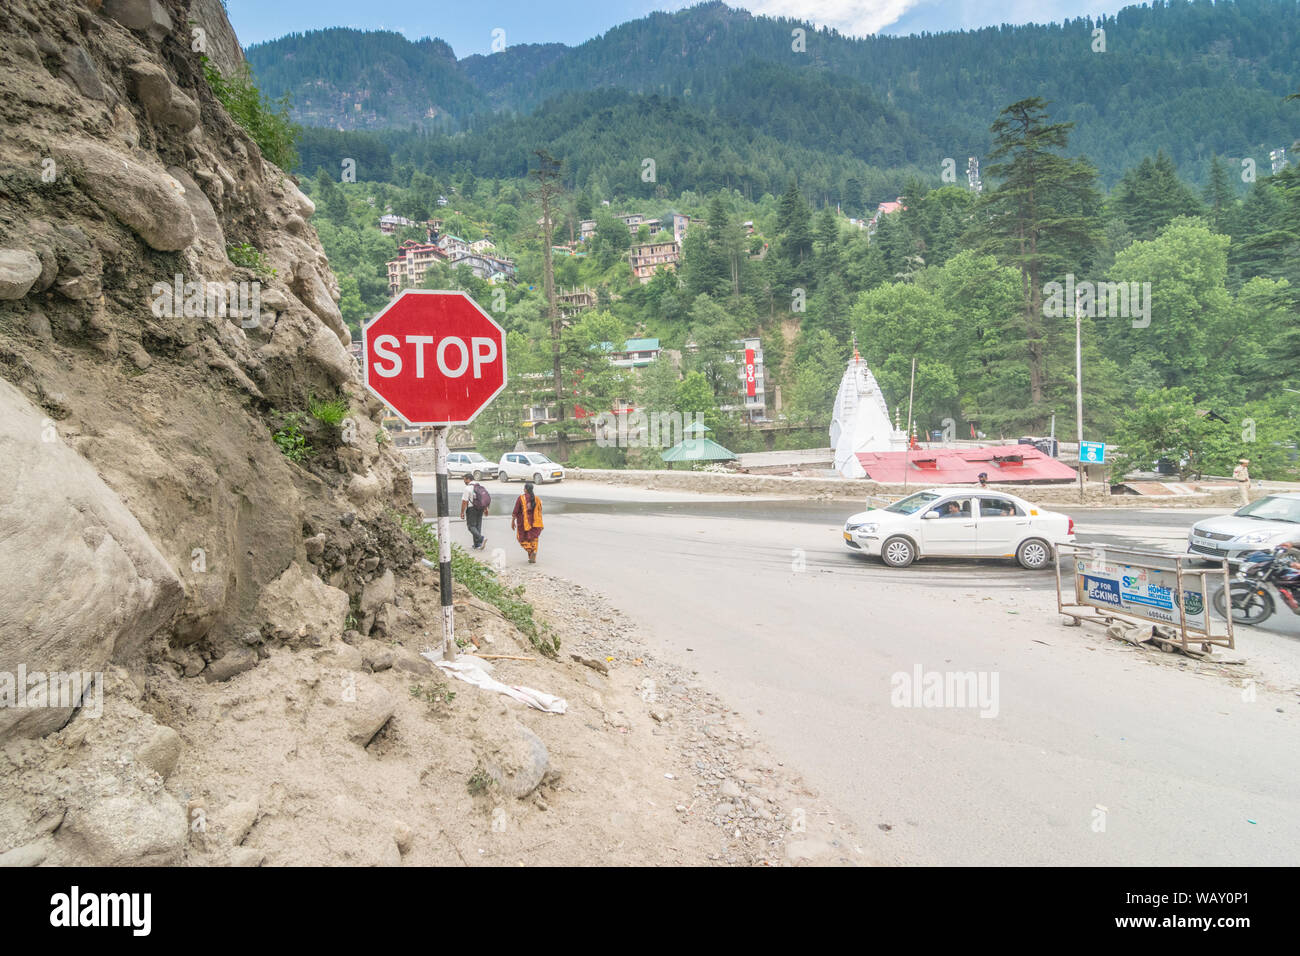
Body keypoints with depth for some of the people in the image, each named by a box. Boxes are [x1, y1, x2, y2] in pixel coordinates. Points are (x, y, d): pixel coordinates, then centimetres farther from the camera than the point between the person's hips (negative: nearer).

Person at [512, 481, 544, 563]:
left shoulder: (521, 498, -9)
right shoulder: (537, 499, 2)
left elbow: (515, 511, -8)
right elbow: (540, 512, 7)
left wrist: (513, 522, 2)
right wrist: (540, 525, 16)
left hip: (523, 523, -3)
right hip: (535, 523, 3)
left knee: (523, 539, 12)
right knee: (533, 539, 11)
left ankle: (530, 550, -12)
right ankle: (533, 558, 0)